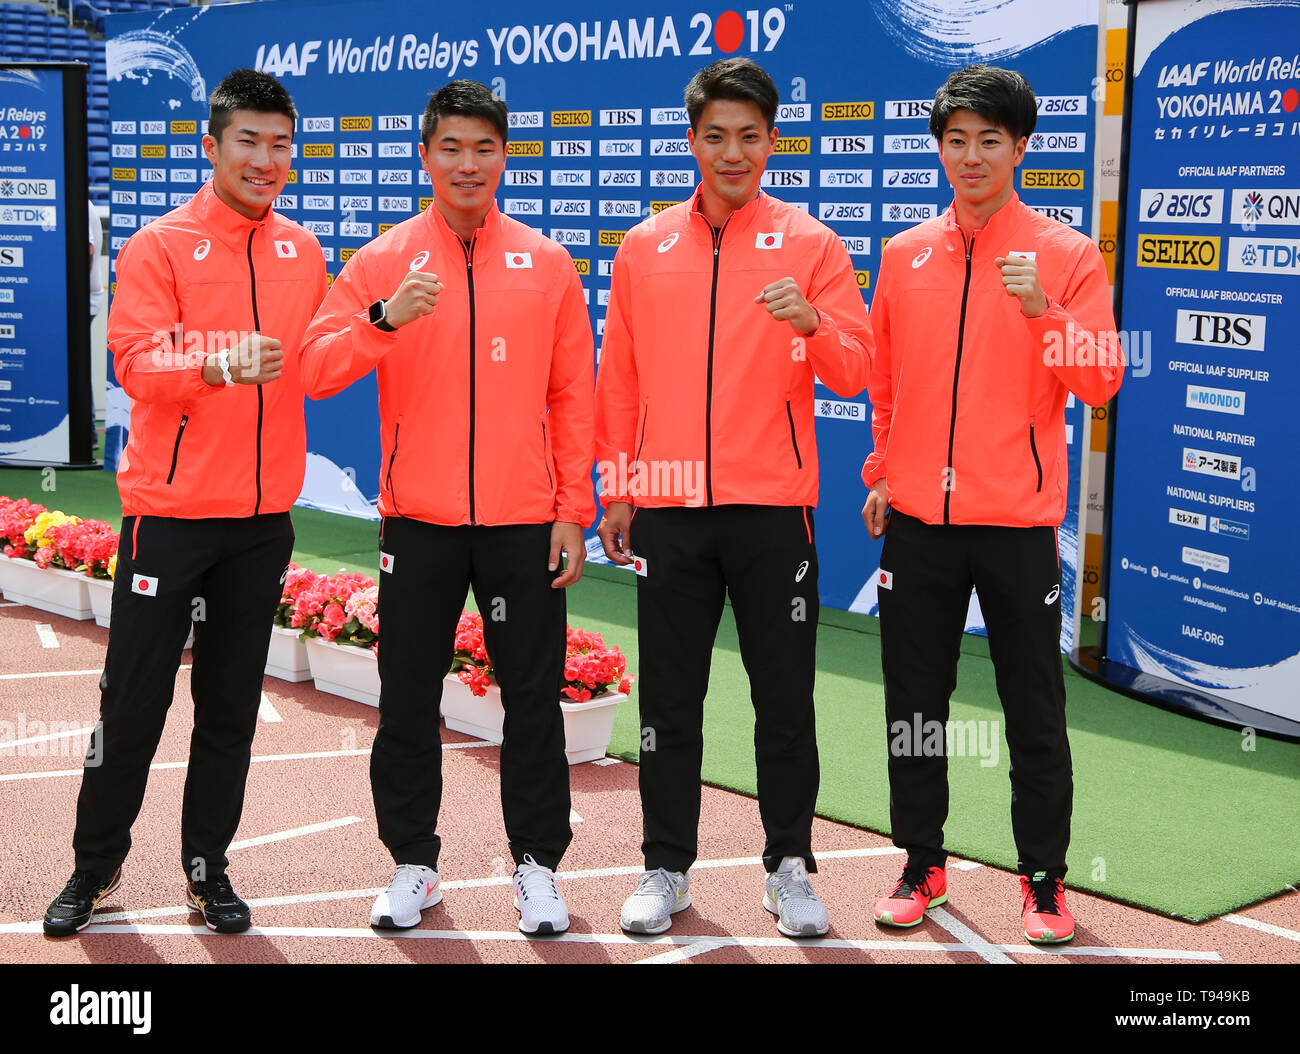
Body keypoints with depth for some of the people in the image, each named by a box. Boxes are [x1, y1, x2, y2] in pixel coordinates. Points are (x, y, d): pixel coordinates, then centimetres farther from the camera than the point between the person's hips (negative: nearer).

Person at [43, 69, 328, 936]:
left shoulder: (303, 252, 9)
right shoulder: (162, 246, -5)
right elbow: (136, 361, -17)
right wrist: (218, 365, -32)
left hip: (263, 516, 4)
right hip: (171, 512, -4)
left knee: (232, 706, 9)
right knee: (134, 701, 3)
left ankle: (208, 867, 22)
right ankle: (96, 868, 20)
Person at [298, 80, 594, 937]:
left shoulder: (547, 265, 5)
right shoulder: (382, 262, 4)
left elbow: (573, 396, 5)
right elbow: (319, 370, -5)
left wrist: (573, 512, 0)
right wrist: (384, 319, -23)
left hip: (524, 521, 0)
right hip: (418, 520, 0)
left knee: (533, 697, 5)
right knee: (408, 699, 7)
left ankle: (538, 866, 17)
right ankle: (413, 864, 20)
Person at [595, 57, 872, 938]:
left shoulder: (810, 244, 2)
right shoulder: (646, 248, 9)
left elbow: (853, 371, -3)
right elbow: (619, 379, 12)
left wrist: (812, 322, -23)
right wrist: (616, 490, 8)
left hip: (772, 508, -2)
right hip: (668, 507, 2)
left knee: (785, 700, 4)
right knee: (668, 703, 7)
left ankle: (790, 867, 17)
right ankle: (668, 868, 18)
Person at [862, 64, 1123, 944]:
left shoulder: (1067, 254, -2)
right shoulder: (905, 255, 9)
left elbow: (1101, 380, -7)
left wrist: (1044, 312, -22)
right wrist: (880, 475, 13)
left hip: (1017, 521, -3)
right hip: (917, 519, 3)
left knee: (1035, 713, 4)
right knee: (914, 704, 9)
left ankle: (1044, 882, 17)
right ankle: (922, 867, 24)